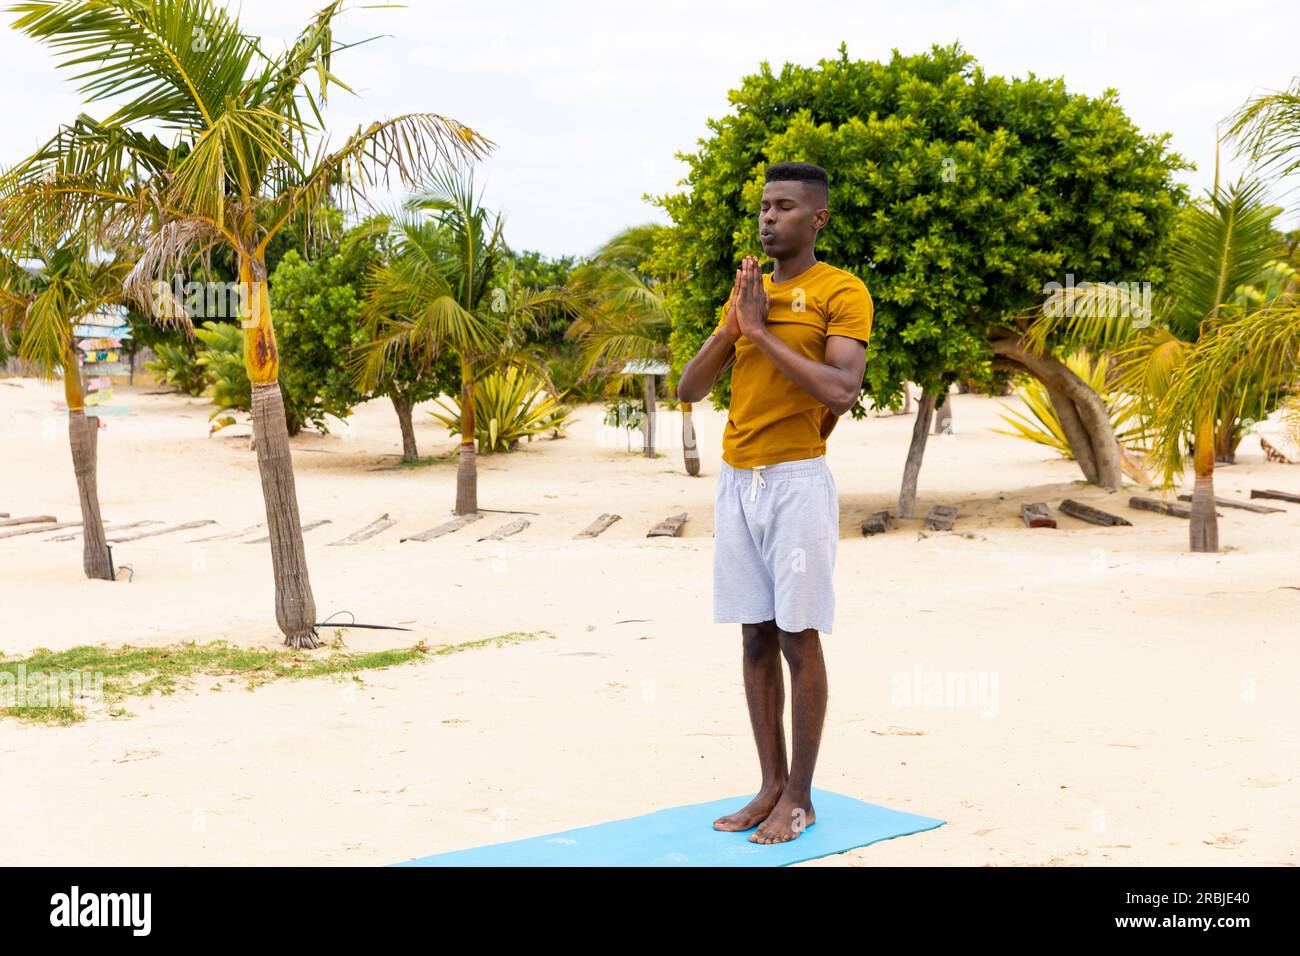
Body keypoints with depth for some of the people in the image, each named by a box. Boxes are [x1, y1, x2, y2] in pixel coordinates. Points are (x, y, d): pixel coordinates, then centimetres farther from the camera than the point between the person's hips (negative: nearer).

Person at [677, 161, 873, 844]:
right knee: (755, 638, 8)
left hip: (797, 481, -6)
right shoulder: (744, 294, 15)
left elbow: (843, 392, -19)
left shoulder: (841, 292, -5)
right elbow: (688, 389, 12)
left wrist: (762, 331, -15)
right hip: (736, 481, 6)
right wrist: (731, 327, -3)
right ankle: (770, 785, 16)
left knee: (799, 639, -2)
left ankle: (800, 798, 7)